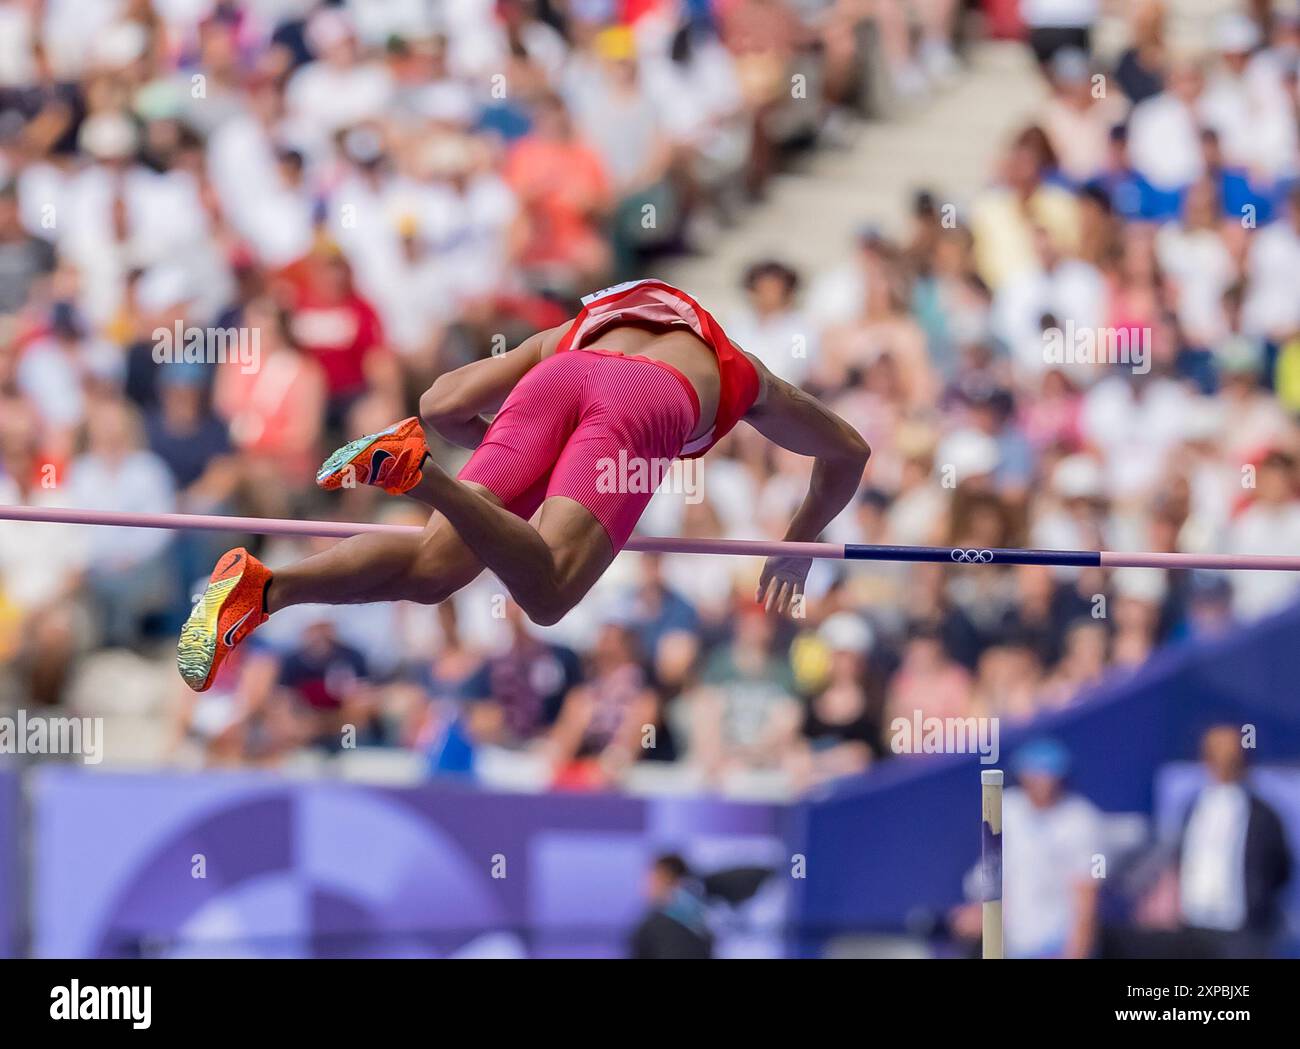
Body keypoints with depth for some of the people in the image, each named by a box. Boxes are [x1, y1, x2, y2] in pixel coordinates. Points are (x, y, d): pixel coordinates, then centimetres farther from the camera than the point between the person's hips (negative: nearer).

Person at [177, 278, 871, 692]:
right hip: (642, 411, -3)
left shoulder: (569, 334, 44)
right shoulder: (740, 373, 46)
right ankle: (417, 470, -44)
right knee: (545, 594, -20)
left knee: (433, 567, -7)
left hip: (554, 385, 3)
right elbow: (849, 452, 55)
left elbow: (441, 404, 33)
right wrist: (797, 552, 67)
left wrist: (510, 454, 48)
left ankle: (262, 590, -32)